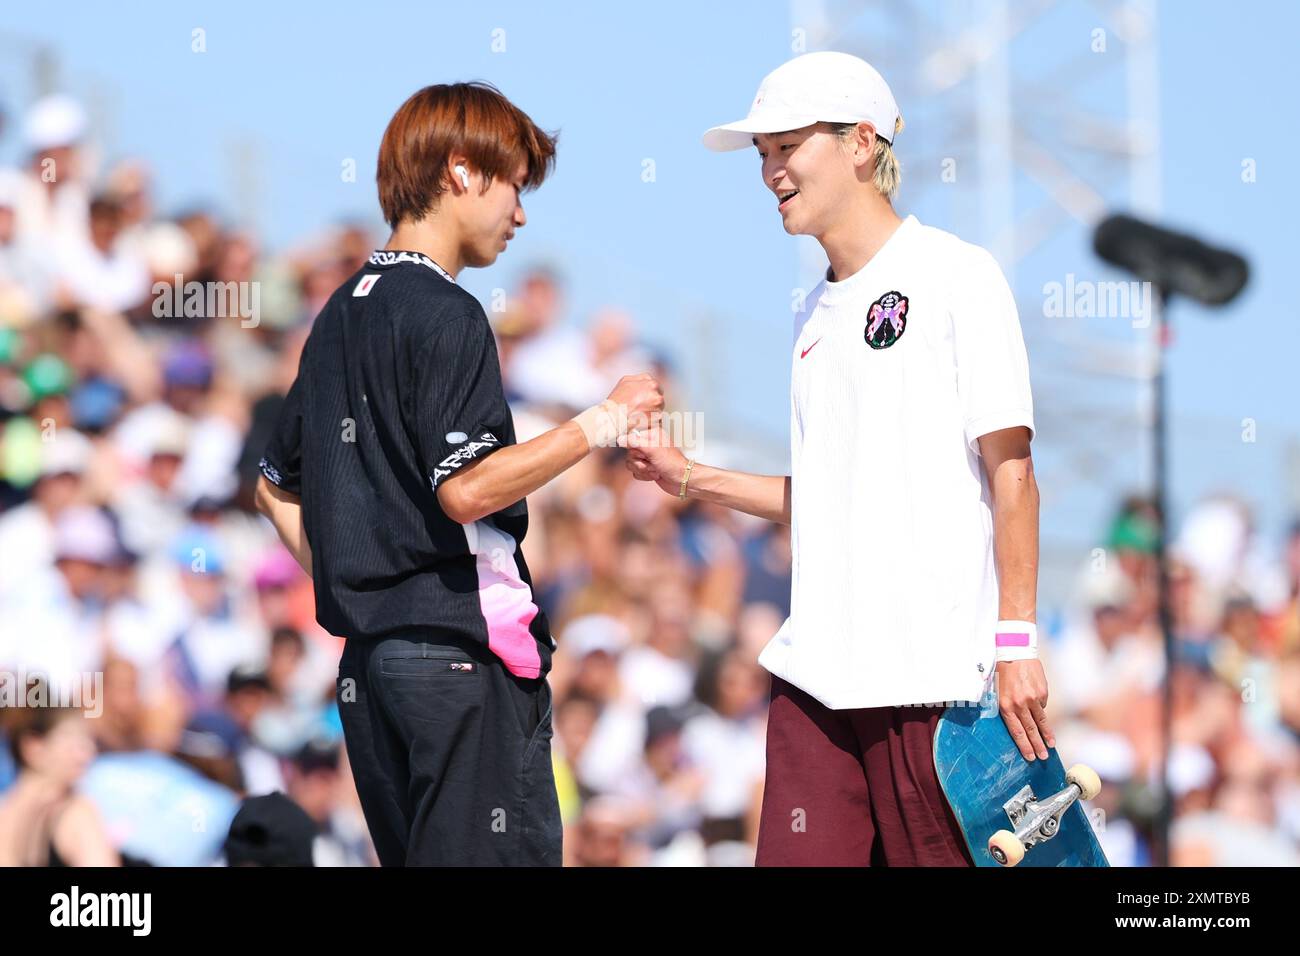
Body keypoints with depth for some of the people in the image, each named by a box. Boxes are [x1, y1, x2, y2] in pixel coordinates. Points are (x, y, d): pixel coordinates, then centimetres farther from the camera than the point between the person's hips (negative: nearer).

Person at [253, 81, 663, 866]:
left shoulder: (343, 314, 17)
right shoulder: (446, 315, -10)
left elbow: (277, 486, 23)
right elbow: (466, 488, -20)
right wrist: (604, 422, -12)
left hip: (371, 654, 9)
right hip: (464, 646, -9)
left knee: (411, 858, 10)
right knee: (507, 856, -10)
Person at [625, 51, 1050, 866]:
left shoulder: (955, 275, -3)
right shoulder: (817, 313, 17)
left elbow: (1009, 470, -7)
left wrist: (1017, 641, -12)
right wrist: (693, 480, 12)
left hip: (930, 671, -6)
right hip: (815, 669, 7)